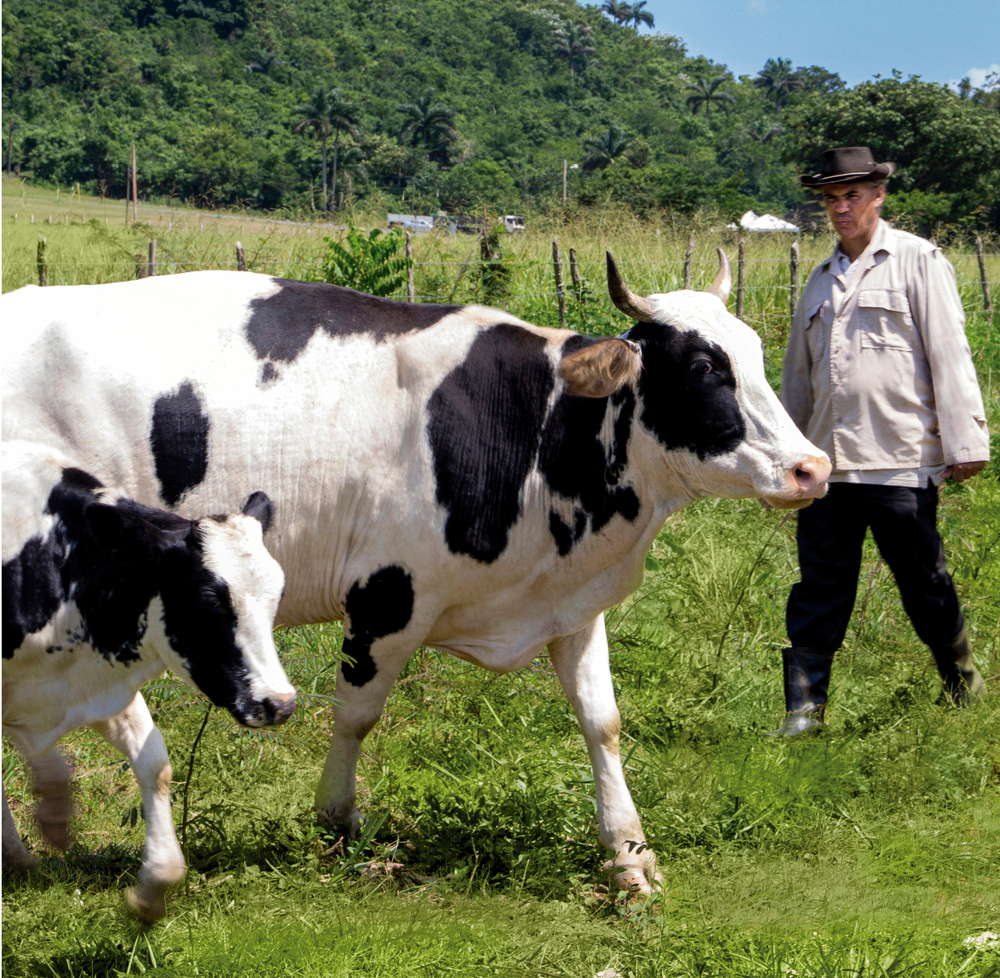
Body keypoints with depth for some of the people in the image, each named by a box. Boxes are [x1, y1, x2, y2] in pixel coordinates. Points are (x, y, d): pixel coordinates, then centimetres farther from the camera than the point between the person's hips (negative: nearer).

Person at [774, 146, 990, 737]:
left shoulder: (917, 261, 1)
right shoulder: (823, 279, 18)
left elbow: (950, 356, -4)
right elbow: (798, 373, 25)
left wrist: (965, 442, -9)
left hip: (901, 462, -5)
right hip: (829, 463, 5)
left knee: (925, 583, 5)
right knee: (820, 589, 3)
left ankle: (964, 685, 26)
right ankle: (805, 706, 7)